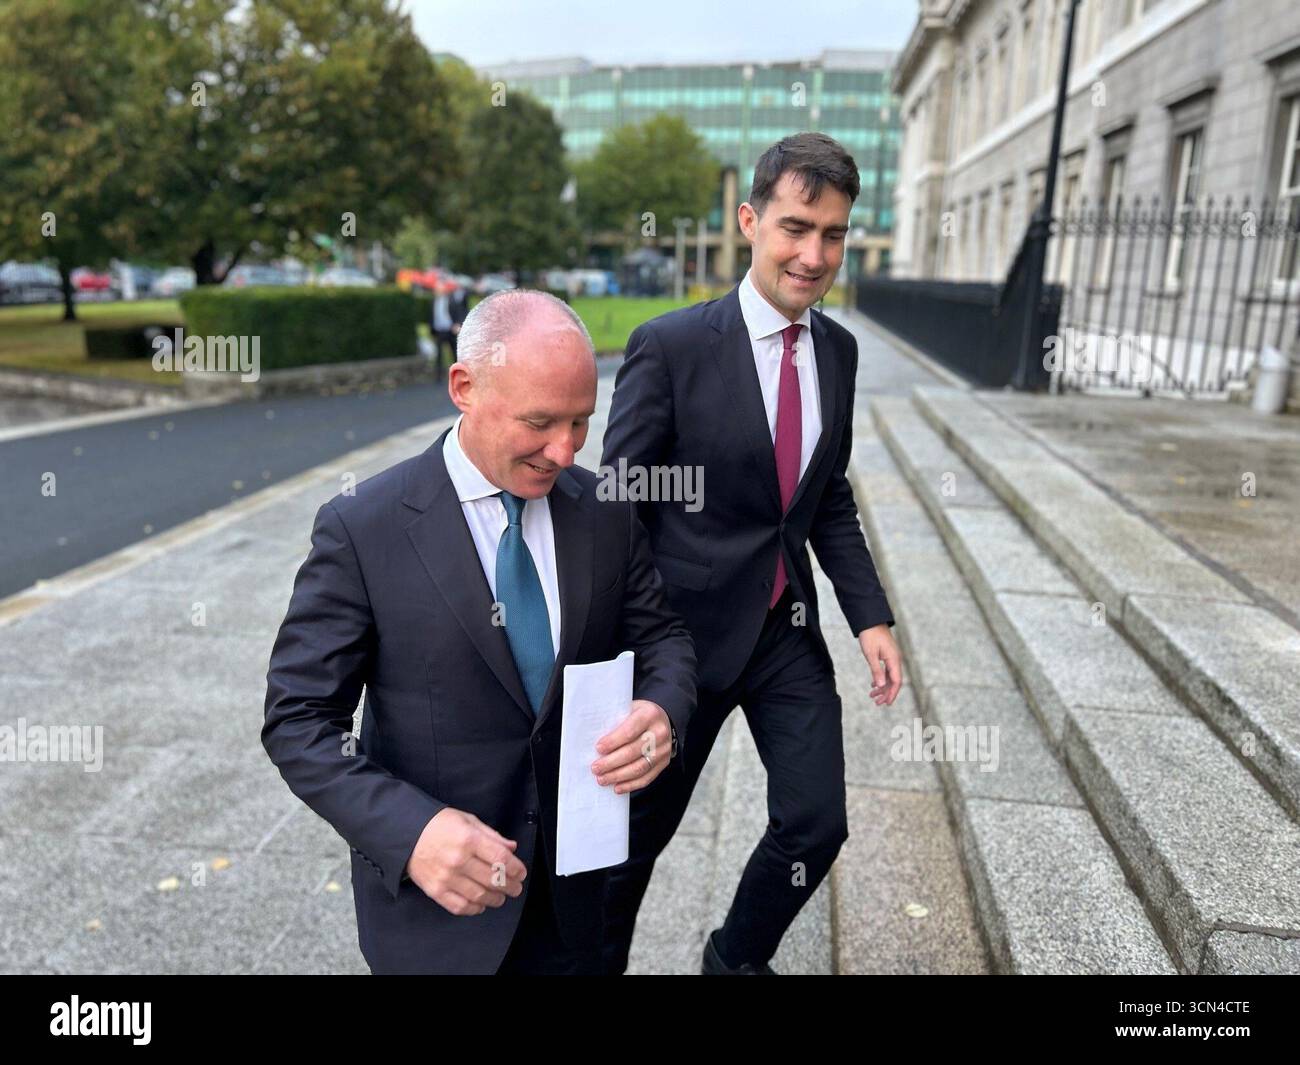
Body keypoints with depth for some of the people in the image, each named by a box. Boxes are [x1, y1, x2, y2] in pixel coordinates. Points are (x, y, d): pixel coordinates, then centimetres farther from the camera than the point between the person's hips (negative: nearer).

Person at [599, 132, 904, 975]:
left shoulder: (838, 349, 3)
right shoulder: (671, 345, -16)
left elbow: (830, 497, 10)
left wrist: (871, 618, 3)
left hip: (789, 630, 5)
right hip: (688, 628, -5)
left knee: (817, 825, 8)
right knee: (638, 834, 12)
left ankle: (737, 960, 38)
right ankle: (597, 959, 43)